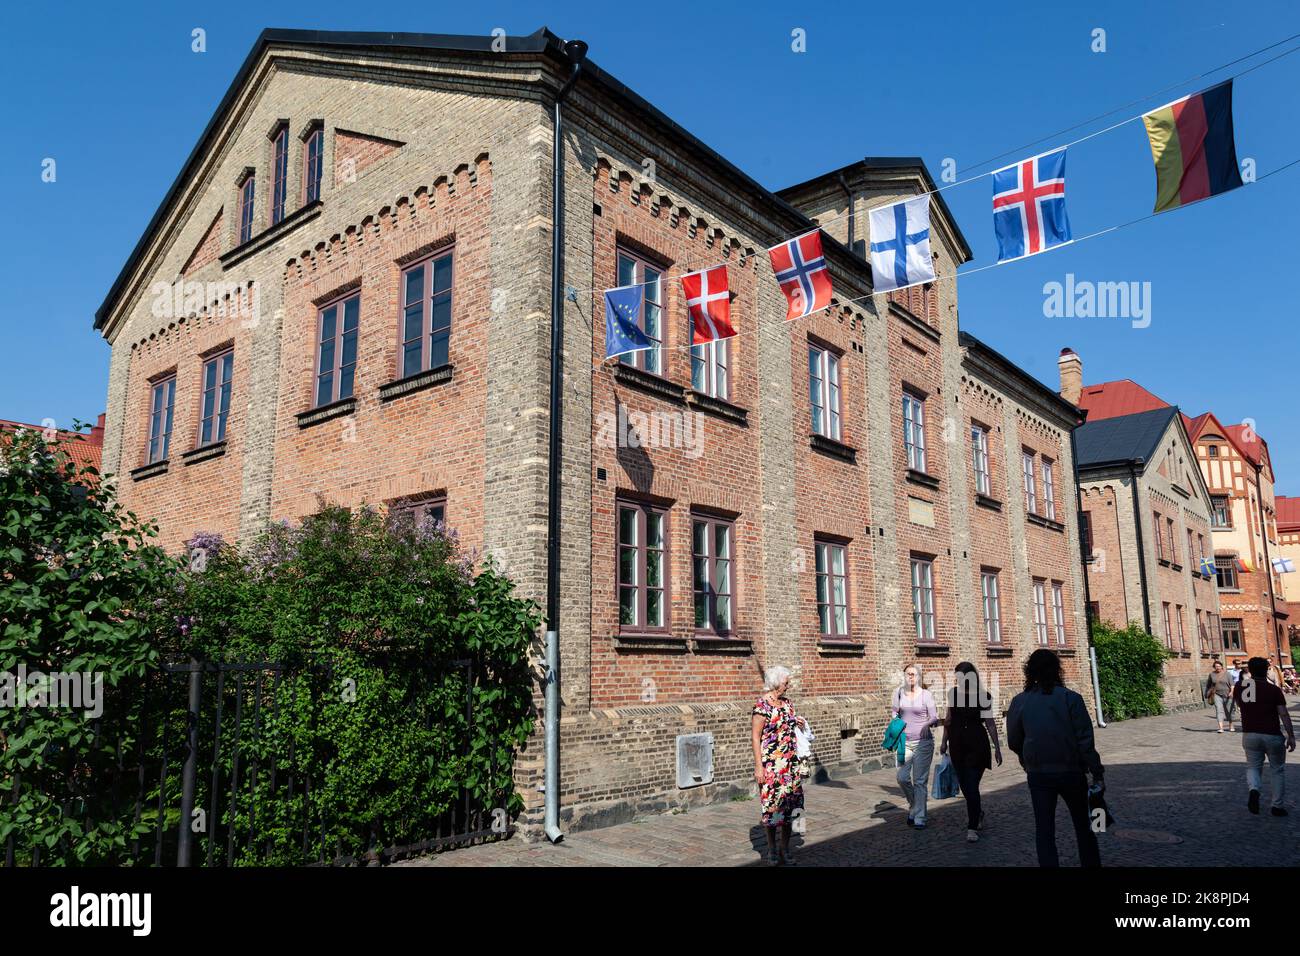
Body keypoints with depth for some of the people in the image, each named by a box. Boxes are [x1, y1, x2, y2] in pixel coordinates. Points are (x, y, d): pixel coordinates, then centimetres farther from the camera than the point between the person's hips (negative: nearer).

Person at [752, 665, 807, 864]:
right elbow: (755, 737, -14)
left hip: (790, 763, 7)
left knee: (789, 804, 9)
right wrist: (758, 766, -16)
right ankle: (772, 849, 18)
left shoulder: (787, 702, 8)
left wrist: (799, 723, 4)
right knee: (771, 804, 2)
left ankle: (785, 849, 21)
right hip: (770, 764, -7)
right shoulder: (762, 705, -13)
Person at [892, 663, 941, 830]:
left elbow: (935, 718, -9)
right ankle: (913, 805, 19)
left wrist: (927, 724, -29)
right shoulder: (899, 693, 5)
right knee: (902, 778, -8)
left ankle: (919, 818, 7)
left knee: (920, 781, -2)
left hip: (923, 742, -2)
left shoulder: (926, 695, -4)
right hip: (904, 741, 2)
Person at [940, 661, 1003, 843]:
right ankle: (978, 810, 42)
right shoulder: (953, 693, 2)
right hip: (957, 744, 4)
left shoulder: (983, 696, -8)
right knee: (964, 784, 13)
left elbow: (990, 723, -3)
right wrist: (944, 742, 14)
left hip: (977, 745, -4)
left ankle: (973, 827, 5)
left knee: (972, 786, -6)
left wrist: (997, 748, -3)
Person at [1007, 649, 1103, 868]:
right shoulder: (1070, 698, -10)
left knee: (1044, 829, 7)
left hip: (1038, 774, 1)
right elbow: (1085, 739, -11)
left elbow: (1013, 742, 3)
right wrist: (1097, 771, -3)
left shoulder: (1019, 701, -3)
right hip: (1070, 771, -1)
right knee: (1083, 826, 17)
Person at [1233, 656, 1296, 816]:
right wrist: (1291, 736, -6)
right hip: (1272, 735, -2)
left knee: (1253, 766, 15)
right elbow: (1284, 714, -12)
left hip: (1249, 735, 2)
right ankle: (1277, 806, 14)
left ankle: (1254, 789, -15)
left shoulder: (1240, 687, 2)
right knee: (1278, 770, 14)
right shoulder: (1274, 690, -8)